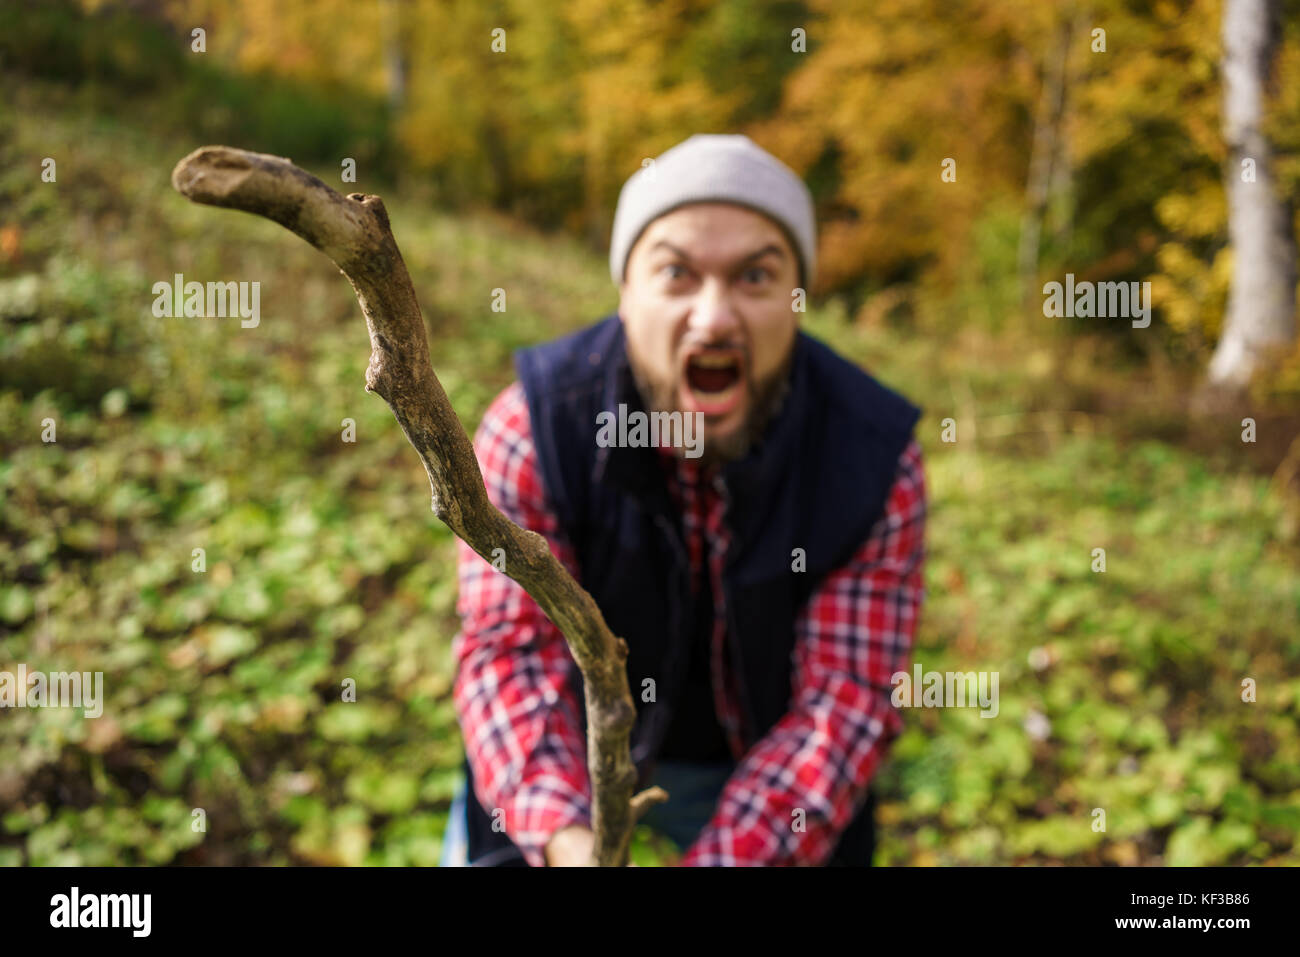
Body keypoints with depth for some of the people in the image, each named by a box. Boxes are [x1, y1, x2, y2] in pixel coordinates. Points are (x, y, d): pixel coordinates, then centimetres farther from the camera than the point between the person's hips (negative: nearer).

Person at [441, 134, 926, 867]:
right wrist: (566, 837, -47)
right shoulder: (530, 430, -23)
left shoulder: (879, 468, -22)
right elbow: (513, 649, -29)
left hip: (764, 773, 1)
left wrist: (727, 857, -41)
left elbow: (844, 698, -26)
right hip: (572, 754, 0)